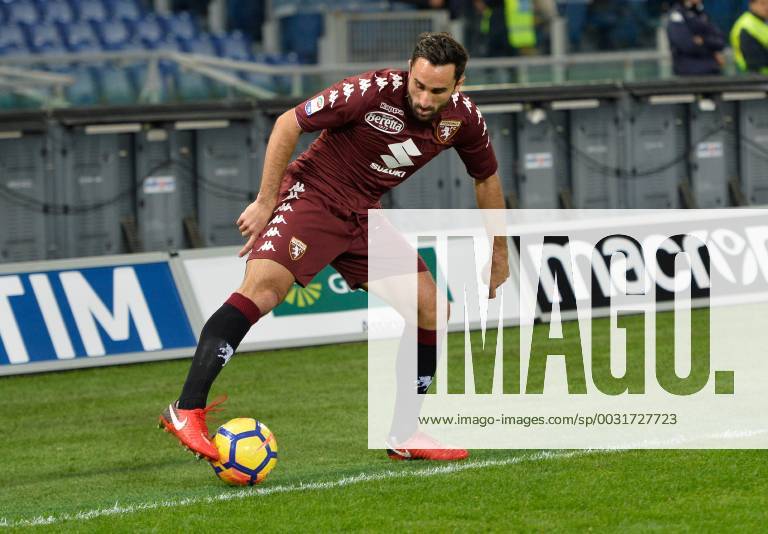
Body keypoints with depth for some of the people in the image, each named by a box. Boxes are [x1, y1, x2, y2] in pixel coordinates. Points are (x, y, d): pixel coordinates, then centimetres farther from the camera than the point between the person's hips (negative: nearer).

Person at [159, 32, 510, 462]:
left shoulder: (463, 117, -7)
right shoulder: (372, 92, -25)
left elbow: (487, 178, 13)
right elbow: (288, 124, -15)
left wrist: (500, 253, 20)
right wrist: (265, 203, -15)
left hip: (365, 215, 6)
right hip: (312, 196, -6)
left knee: (431, 310, 0)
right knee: (263, 290, -28)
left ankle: (405, 437, 12)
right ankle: (187, 411, -30)